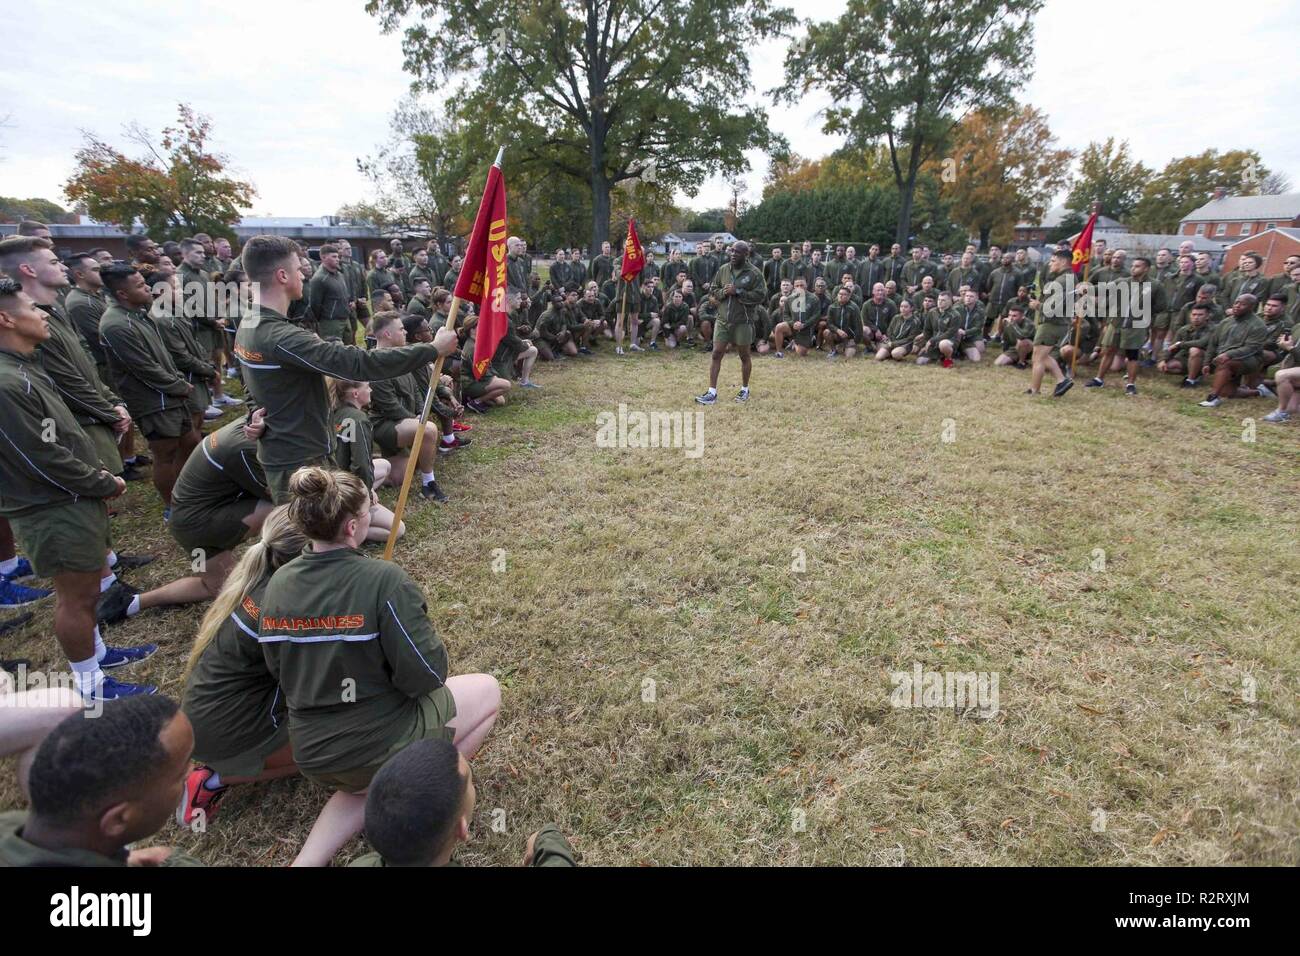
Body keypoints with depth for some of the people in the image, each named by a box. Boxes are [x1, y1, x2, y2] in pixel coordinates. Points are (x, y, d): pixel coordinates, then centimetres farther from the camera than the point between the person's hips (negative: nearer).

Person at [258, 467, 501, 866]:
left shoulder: (277, 583, -5)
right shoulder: (384, 580, -25)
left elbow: (281, 671, 8)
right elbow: (428, 676, -23)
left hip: (310, 756, 7)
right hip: (380, 747, -6)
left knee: (365, 782, 39)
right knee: (487, 689, 15)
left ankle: (307, 860, 18)